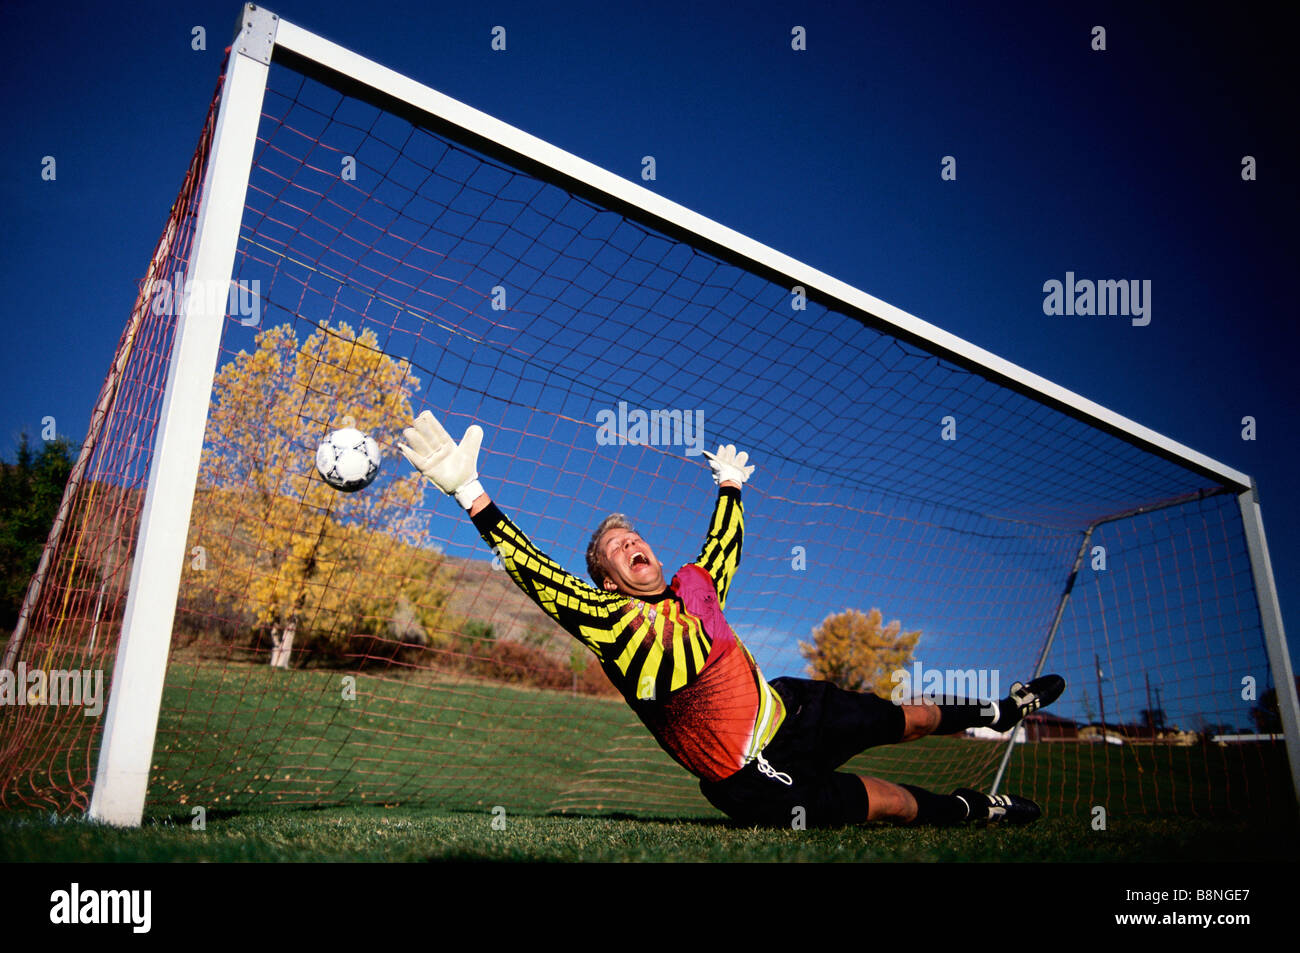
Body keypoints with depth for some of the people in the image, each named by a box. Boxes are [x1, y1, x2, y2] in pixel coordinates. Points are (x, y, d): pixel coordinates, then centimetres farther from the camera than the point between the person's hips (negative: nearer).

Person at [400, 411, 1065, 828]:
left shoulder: (693, 586, -3)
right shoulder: (614, 622, -21)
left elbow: (725, 541, 20)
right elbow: (536, 573, -33)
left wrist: (729, 485, 27)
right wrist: (470, 493, -40)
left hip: (788, 707, 7)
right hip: (756, 781, -6)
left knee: (909, 719, 20)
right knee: (891, 802, -7)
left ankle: (994, 712, 48)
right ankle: (972, 809, 23)